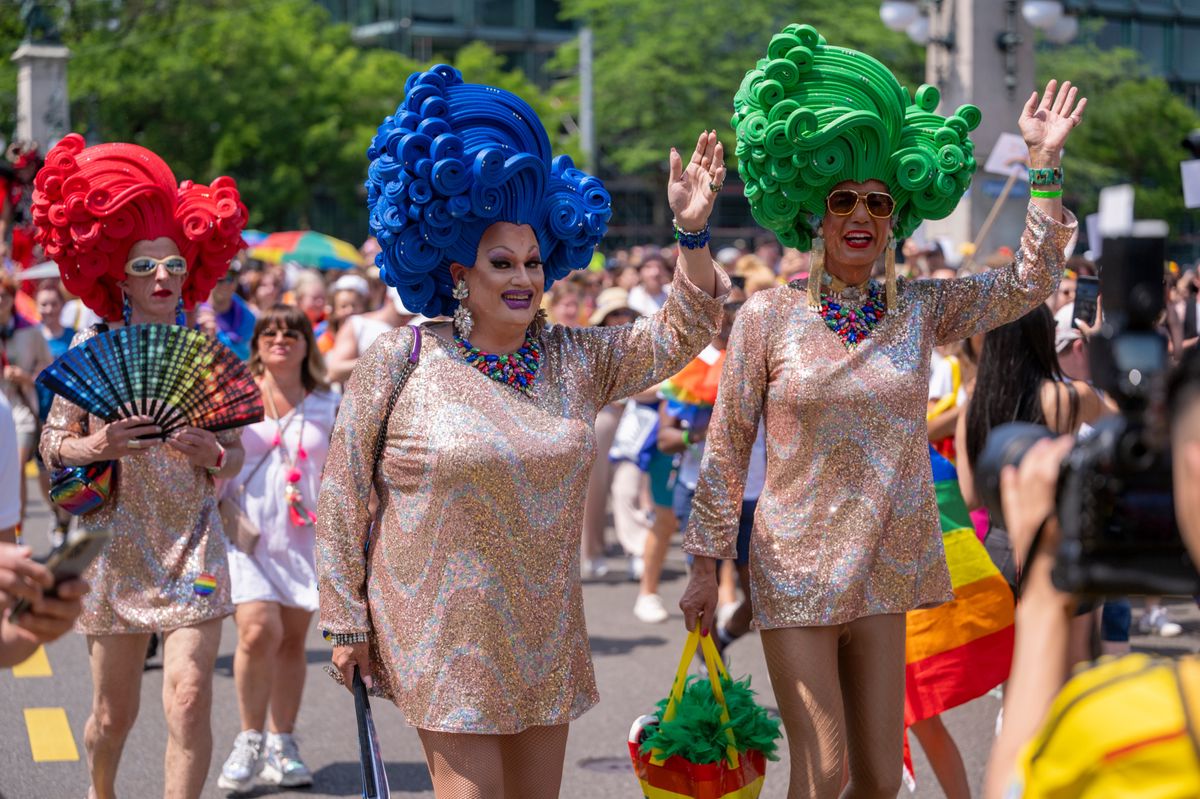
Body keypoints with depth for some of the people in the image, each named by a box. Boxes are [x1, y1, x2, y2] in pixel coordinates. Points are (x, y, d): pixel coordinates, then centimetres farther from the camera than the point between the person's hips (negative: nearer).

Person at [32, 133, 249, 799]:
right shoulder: (92, 347, -2)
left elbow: (233, 457, 7)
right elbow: (52, 444, 0)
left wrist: (213, 454, -15)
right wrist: (99, 446, -20)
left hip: (193, 541, 0)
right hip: (116, 546, 0)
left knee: (189, 696, -16)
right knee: (112, 712, 10)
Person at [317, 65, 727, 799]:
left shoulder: (577, 360, 6)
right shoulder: (400, 363, -7)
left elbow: (679, 334, 6)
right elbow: (343, 497, -3)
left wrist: (693, 232, -8)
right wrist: (347, 622, -4)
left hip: (544, 637, 5)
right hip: (446, 637, -5)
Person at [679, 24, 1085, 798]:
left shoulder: (921, 310, 4)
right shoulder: (768, 316, -6)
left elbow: (1028, 285, -1)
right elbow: (727, 448, -2)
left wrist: (1045, 162, -5)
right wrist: (706, 562, -1)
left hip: (885, 568, 4)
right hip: (797, 571, -4)